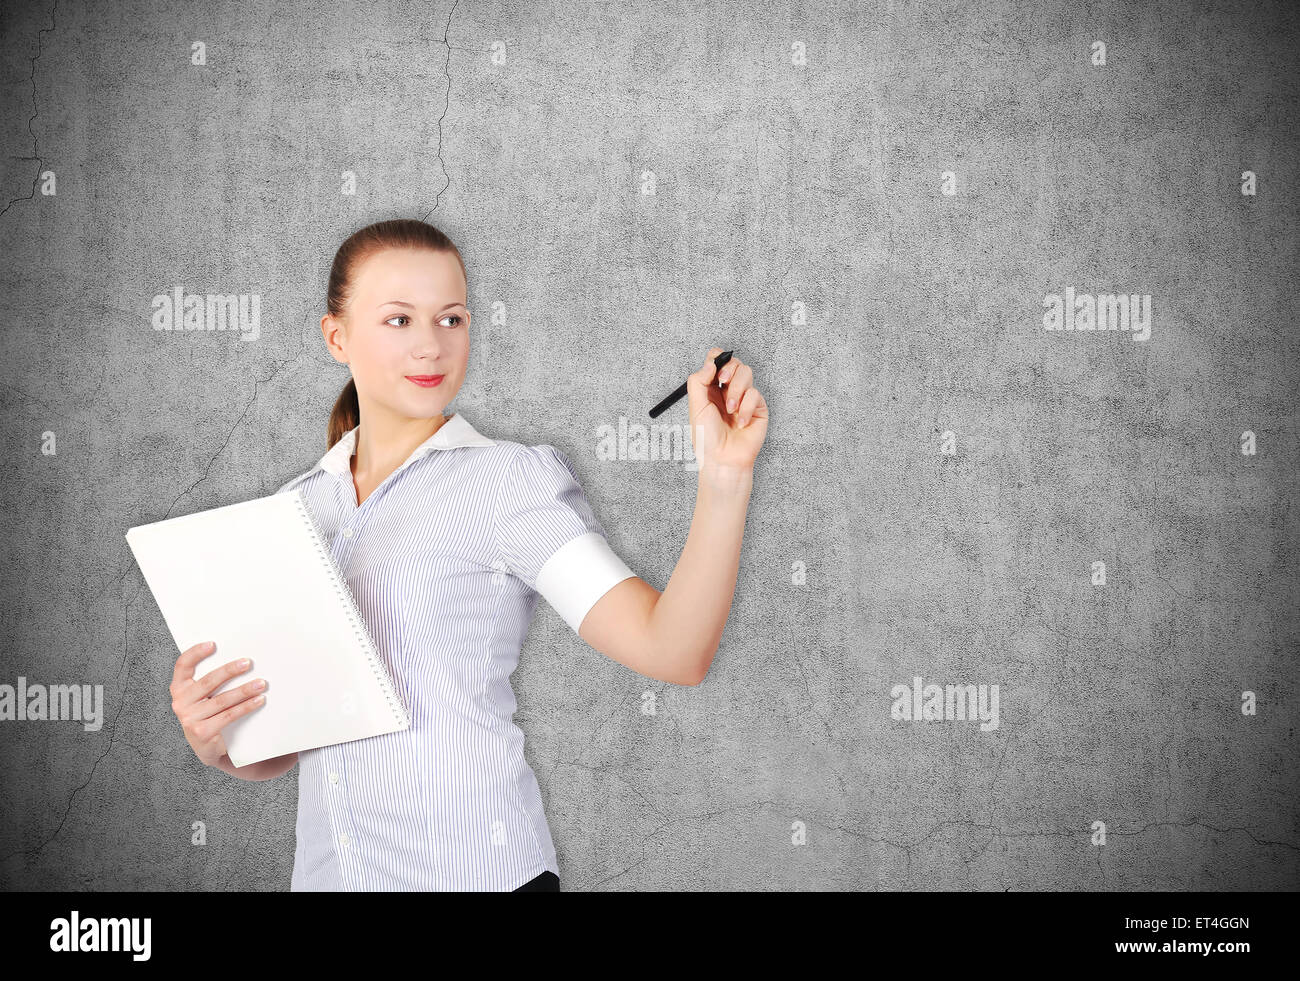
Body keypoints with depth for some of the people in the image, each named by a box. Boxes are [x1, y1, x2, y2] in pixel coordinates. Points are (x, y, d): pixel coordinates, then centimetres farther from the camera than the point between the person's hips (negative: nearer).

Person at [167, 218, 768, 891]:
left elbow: (673, 651, -19)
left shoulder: (514, 479, -7)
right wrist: (210, 740, -8)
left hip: (473, 871, -4)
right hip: (326, 871, 4)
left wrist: (724, 477, -28)